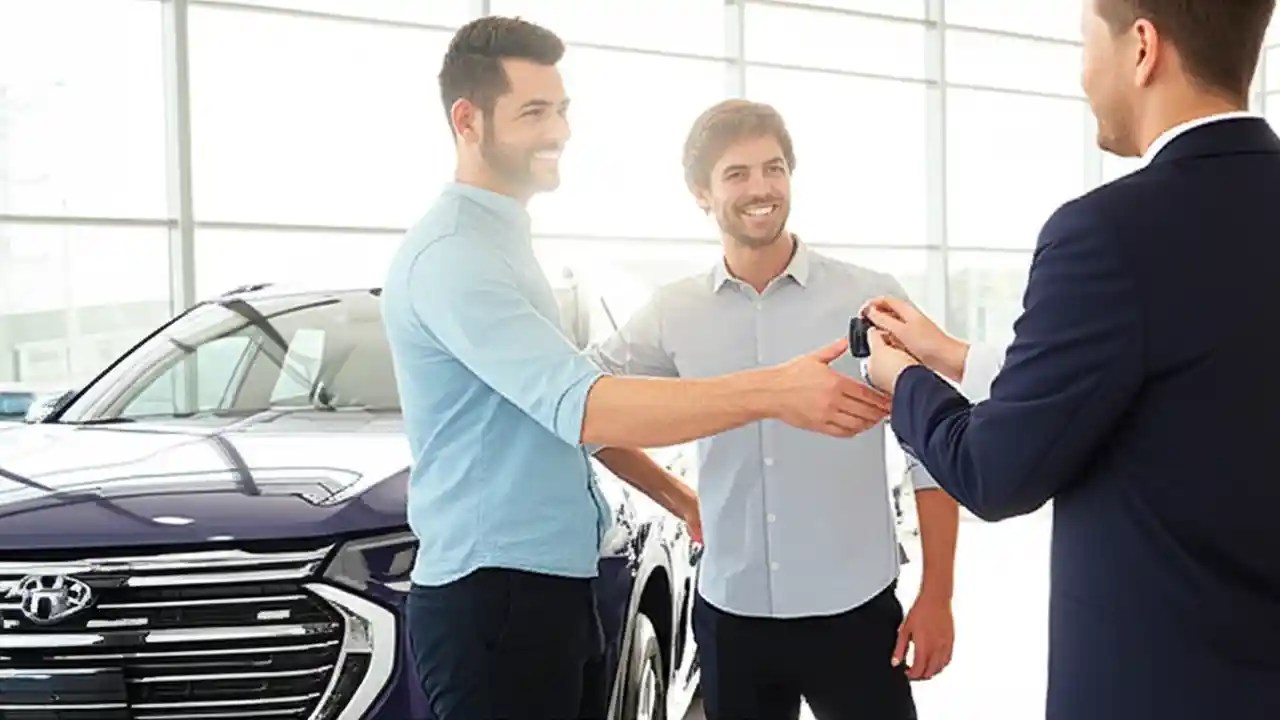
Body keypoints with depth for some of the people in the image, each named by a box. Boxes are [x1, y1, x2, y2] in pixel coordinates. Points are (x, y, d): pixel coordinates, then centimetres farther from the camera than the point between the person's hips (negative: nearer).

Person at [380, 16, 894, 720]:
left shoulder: (502, 241, 15)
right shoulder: (450, 255, -18)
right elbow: (581, 406, -29)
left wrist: (680, 498, 19)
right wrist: (771, 391, -34)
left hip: (554, 584, 10)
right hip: (493, 596, -10)